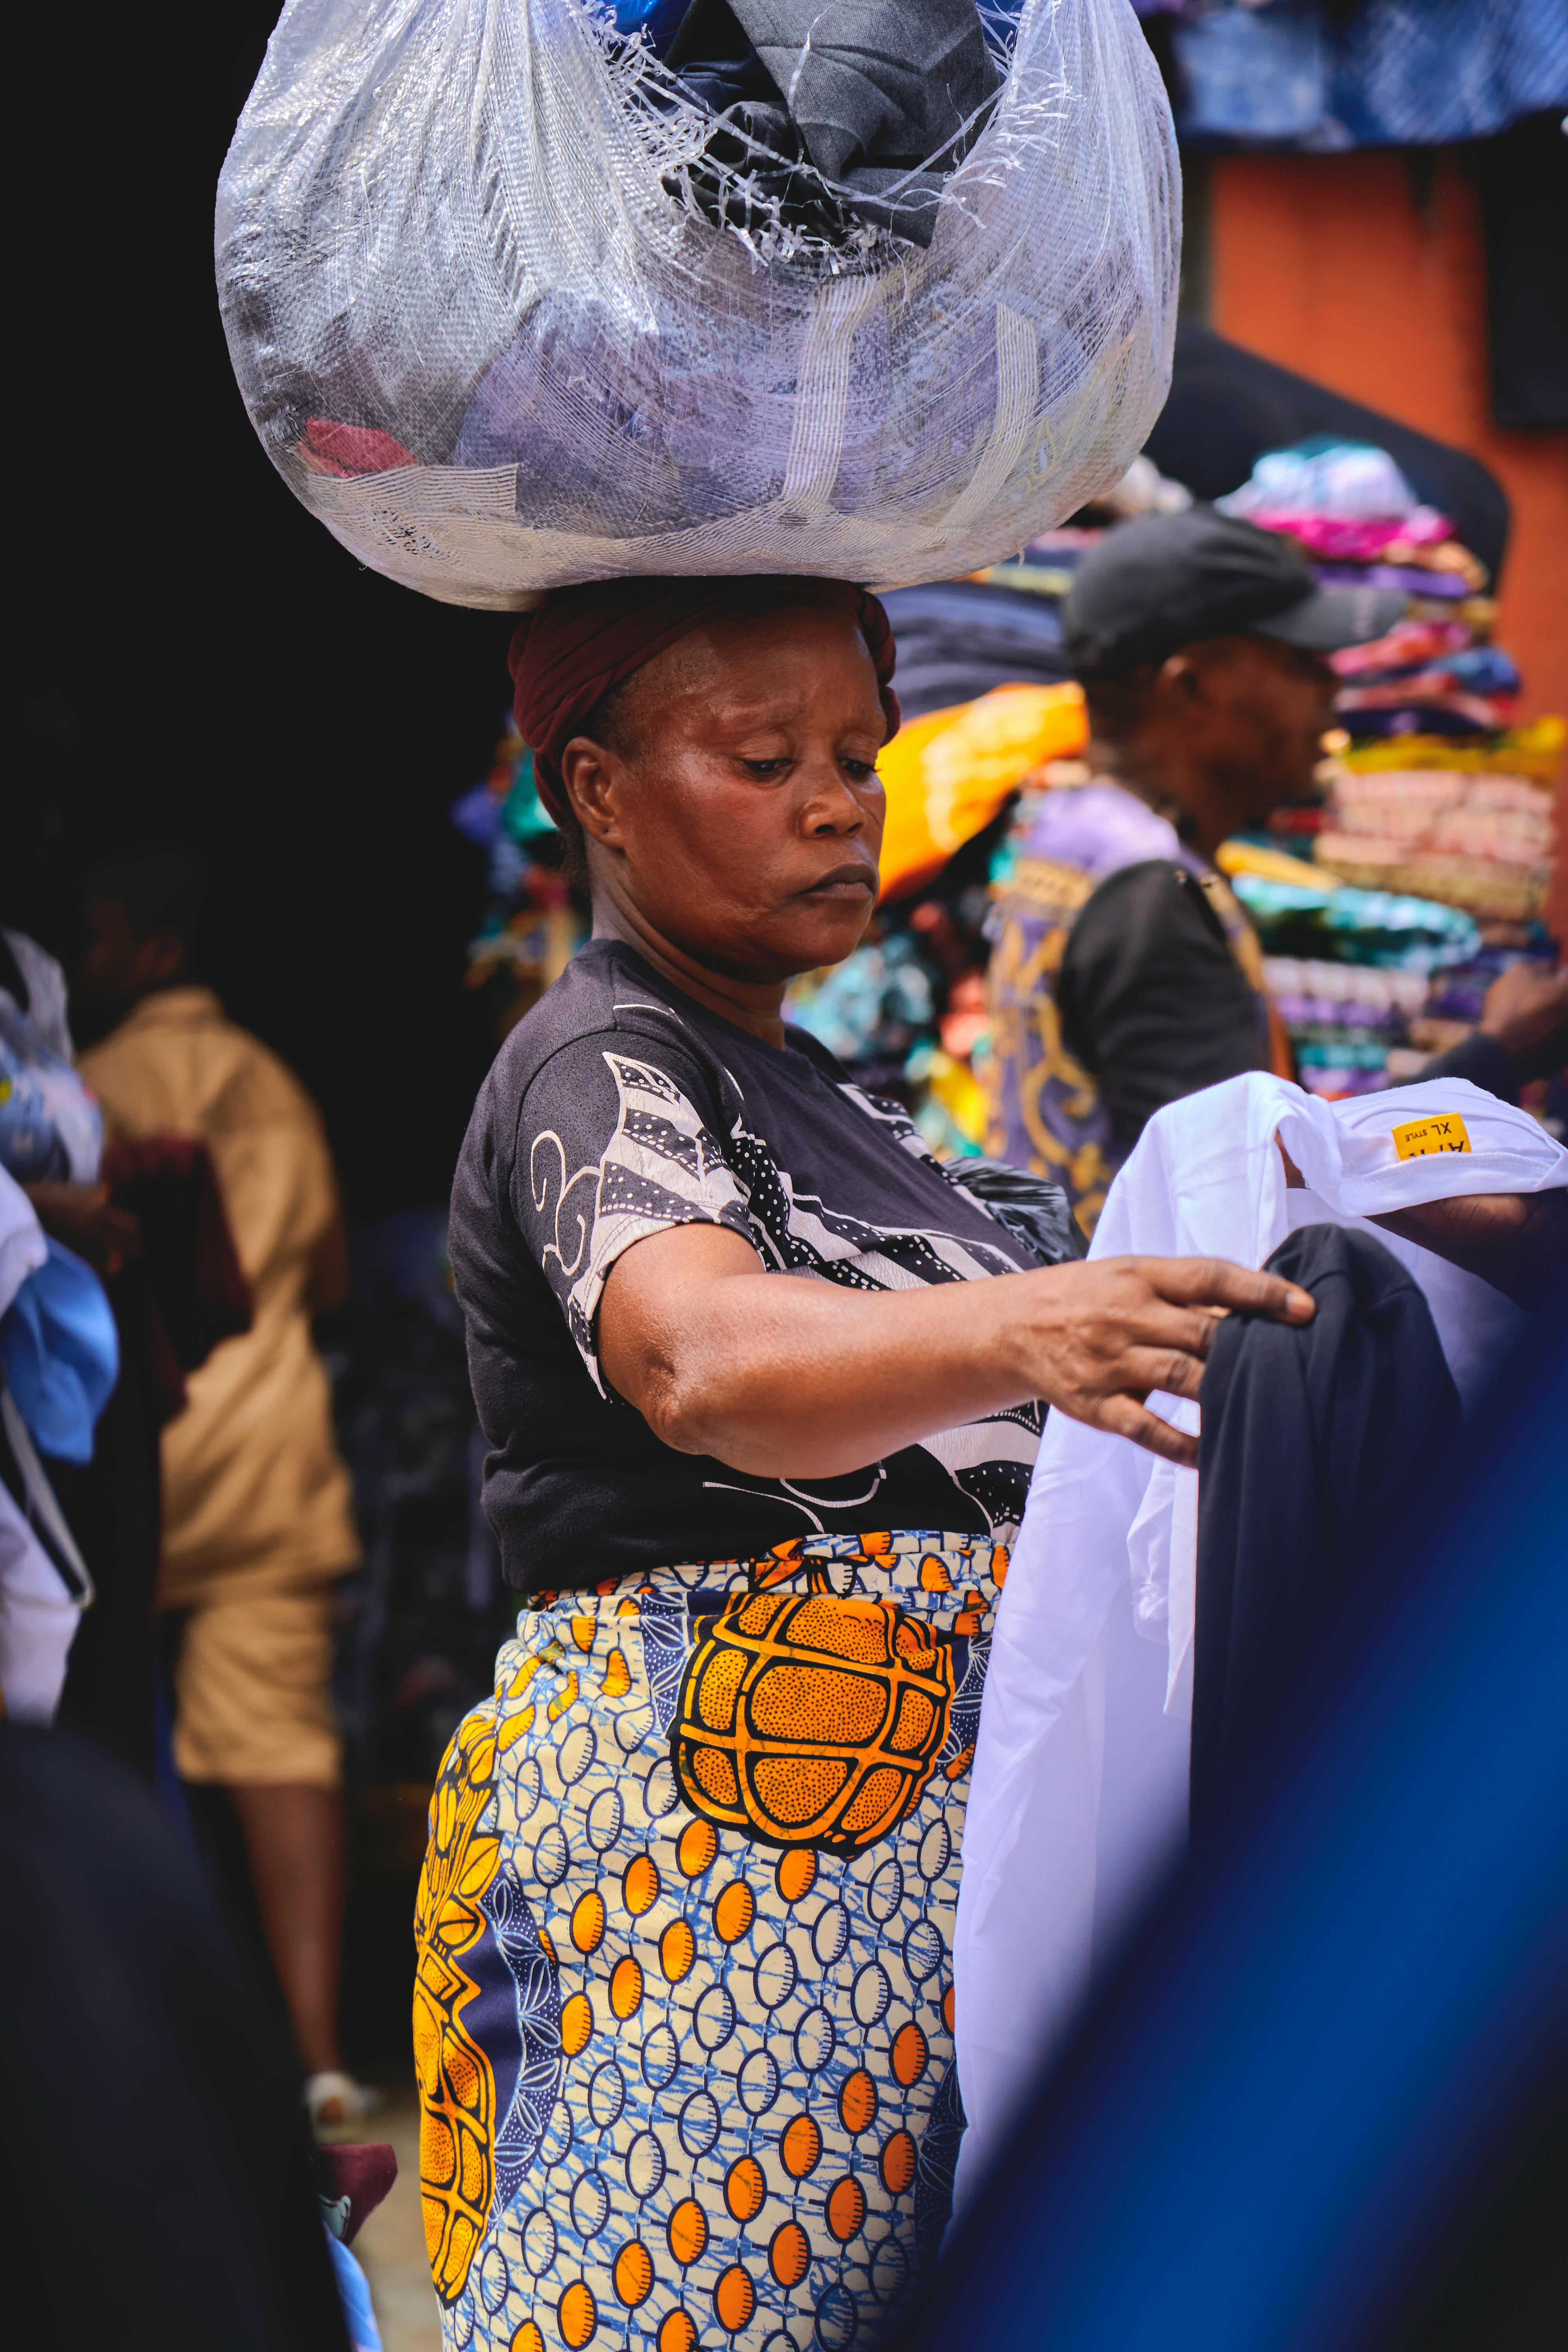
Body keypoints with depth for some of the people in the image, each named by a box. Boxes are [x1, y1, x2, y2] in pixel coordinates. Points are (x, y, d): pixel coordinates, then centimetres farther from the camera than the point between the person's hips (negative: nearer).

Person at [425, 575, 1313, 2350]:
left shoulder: (793, 1082, 20)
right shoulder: (597, 1070, -10)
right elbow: (701, 1362, -31)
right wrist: (1007, 1334, -49)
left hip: (904, 1847, 9)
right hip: (712, 1829, -9)